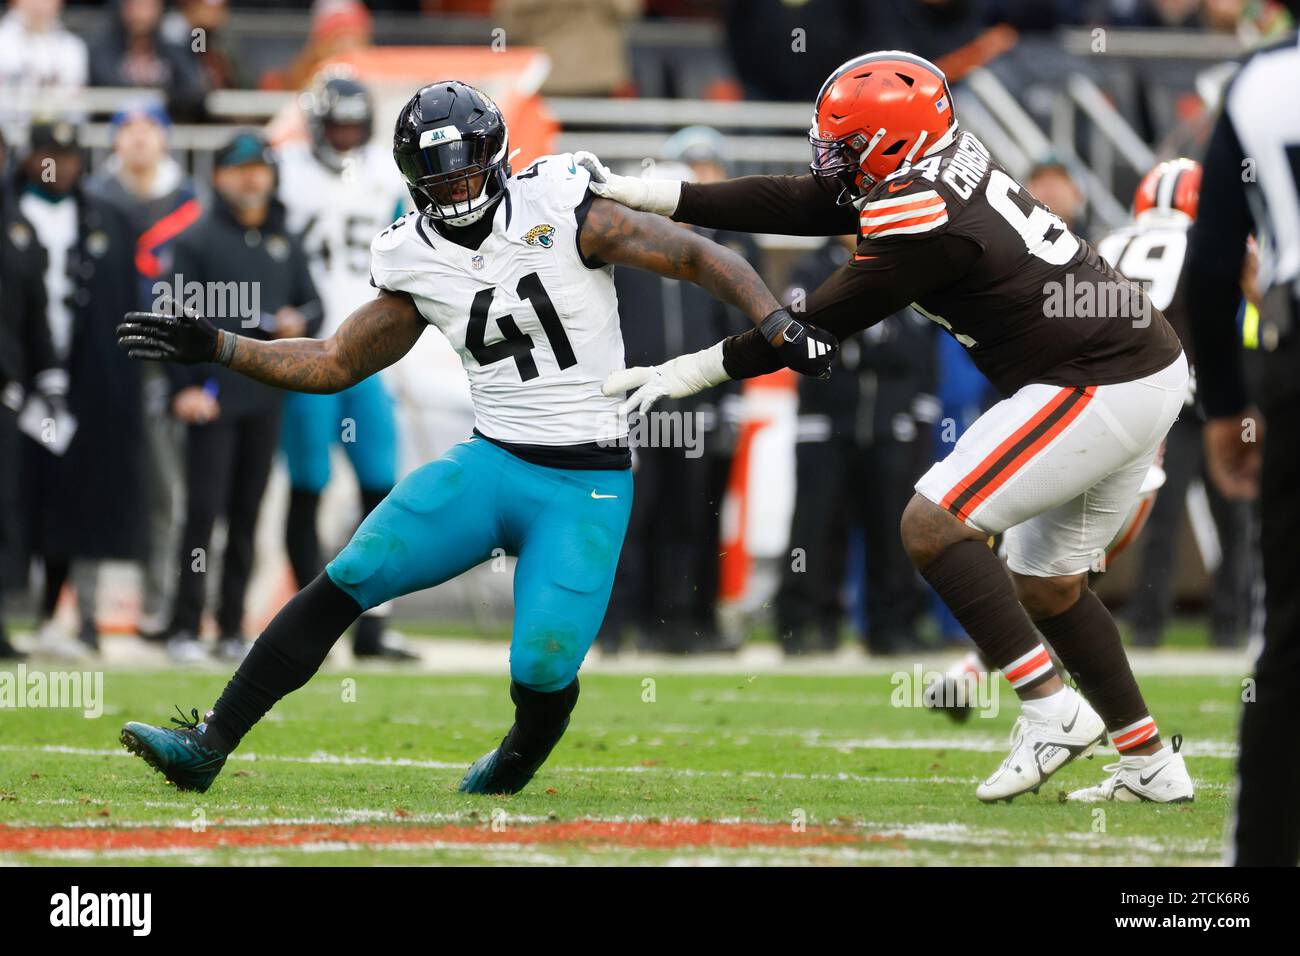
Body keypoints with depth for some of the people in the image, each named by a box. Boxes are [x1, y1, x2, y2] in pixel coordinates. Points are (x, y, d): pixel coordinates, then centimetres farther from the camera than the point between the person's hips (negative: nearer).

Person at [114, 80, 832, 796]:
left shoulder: (559, 211, -8)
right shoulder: (416, 262, 5)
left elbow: (700, 259, -6)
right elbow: (335, 364, 14)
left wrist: (779, 327, -19)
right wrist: (215, 347, 5)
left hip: (586, 487, -4)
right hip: (490, 464, 4)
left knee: (543, 672, -15)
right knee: (348, 579, -13)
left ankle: (518, 761, 23)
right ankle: (206, 747, -11)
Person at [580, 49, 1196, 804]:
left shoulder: (919, 218, -19)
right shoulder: (936, 167, 9)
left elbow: (821, 324, -11)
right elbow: (792, 205, 11)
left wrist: (696, 371, -2)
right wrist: (643, 197, 10)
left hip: (1101, 391, -10)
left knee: (934, 523, -10)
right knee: (1047, 584, 17)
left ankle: (1052, 711, -10)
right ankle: (1152, 765, 22)